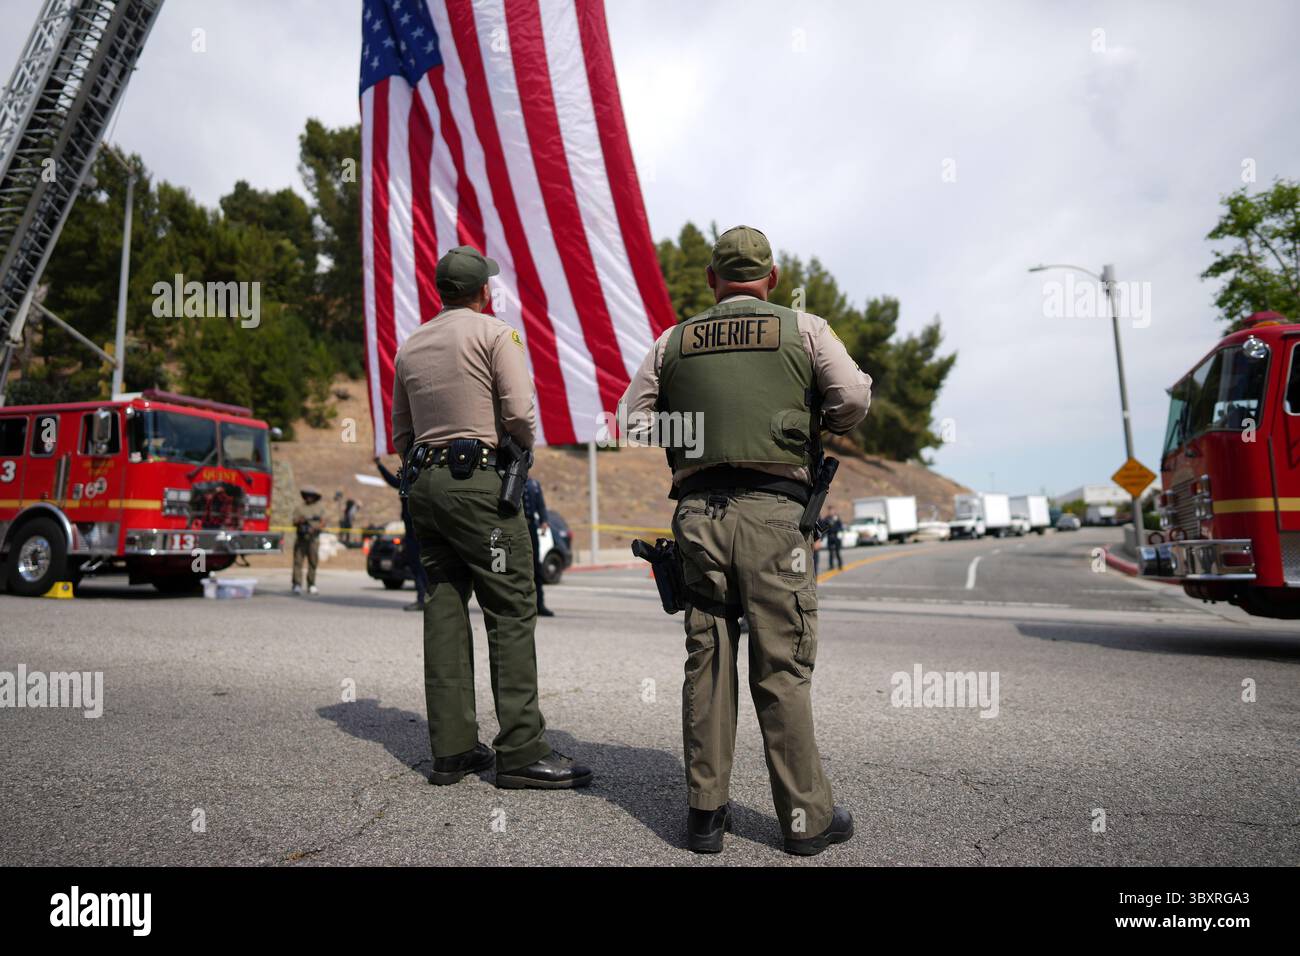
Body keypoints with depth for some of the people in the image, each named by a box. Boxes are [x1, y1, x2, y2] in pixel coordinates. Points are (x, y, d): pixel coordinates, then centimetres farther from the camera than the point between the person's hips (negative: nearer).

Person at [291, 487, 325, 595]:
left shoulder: (320, 508, 12)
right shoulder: (299, 508, 10)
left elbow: (323, 523, 5)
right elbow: (294, 522, 4)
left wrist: (315, 527, -14)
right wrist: (299, 520, -18)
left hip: (313, 538, 0)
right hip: (300, 538, 0)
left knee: (313, 562, -1)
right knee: (298, 561, -8)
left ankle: (311, 585, 6)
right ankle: (297, 585, -10)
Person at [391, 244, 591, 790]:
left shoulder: (411, 346, 19)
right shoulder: (494, 333, -1)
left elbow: (402, 435, 20)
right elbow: (520, 412, -12)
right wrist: (524, 449, 6)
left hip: (424, 484, 7)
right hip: (479, 481, -7)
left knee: (444, 612, 7)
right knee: (511, 612, -5)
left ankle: (452, 750, 10)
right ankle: (521, 752, -6)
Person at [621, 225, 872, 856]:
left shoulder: (673, 341, 13)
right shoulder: (803, 329, 7)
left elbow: (632, 422, 10)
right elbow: (854, 399, -4)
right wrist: (819, 426, 16)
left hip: (697, 512, 3)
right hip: (773, 512, -2)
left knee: (706, 661, 9)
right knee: (781, 668, 4)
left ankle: (706, 812, 16)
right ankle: (806, 818, 14)